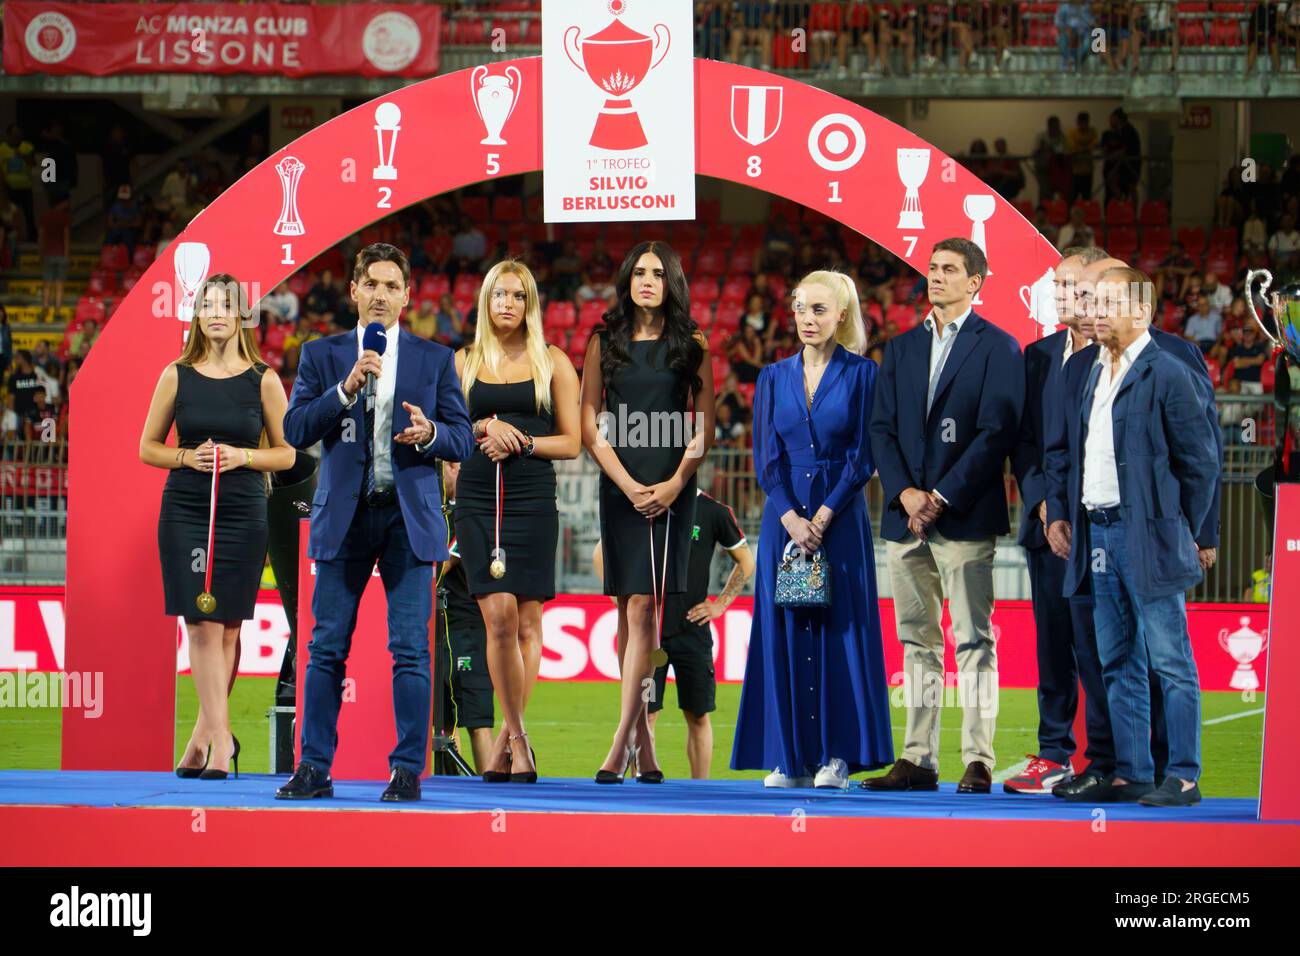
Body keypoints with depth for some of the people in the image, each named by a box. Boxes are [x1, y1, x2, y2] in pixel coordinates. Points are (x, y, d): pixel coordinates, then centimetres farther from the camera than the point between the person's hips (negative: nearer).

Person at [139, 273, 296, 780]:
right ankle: (220, 740, -11)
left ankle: (204, 735, 19)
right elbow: (148, 447, 9)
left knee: (228, 627, 5)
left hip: (243, 514, 0)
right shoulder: (177, 376, 4)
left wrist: (241, 456, -12)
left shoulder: (262, 380, 2)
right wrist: (187, 457, -10)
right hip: (184, 511, 0)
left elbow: (287, 453, 6)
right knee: (201, 624, -8)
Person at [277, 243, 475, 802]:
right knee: (327, 648, 1)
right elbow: (295, 430, -2)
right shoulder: (322, 355, 8)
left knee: (410, 649, -4)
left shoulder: (434, 359, 9)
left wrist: (429, 434, -15)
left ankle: (408, 770, 1)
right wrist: (346, 389, -15)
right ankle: (314, 769, 5)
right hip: (344, 515, 0)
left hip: (410, 518, 0)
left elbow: (463, 440, 7)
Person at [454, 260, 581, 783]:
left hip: (534, 499, 0)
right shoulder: (463, 362, 12)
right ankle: (517, 737, -5)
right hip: (478, 499, 0)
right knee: (499, 614, -12)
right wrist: (484, 428, -6)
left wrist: (521, 441, -10)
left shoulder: (553, 363, 8)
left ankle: (505, 740, 8)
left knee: (527, 621, -1)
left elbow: (571, 441, 5)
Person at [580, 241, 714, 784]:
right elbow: (590, 427, 3)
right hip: (619, 488, 2)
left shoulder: (691, 346, 5)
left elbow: (704, 428, 4)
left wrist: (674, 485, -9)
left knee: (642, 606, -12)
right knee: (628, 610, 4)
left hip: (671, 489, -2)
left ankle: (622, 740, -18)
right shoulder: (604, 343, 7)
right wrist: (629, 486, -7)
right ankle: (643, 739, 9)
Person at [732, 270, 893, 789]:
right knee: (784, 633, 0)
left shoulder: (861, 374, 1)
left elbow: (863, 456, -4)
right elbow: (766, 456, 4)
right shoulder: (774, 378, 9)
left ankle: (836, 756, -2)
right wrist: (791, 518, -10)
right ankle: (789, 757, 3)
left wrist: (822, 517, -11)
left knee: (839, 631, -4)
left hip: (840, 519, -3)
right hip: (784, 517, 3)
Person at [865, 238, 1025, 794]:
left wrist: (943, 497, -14)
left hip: (965, 517, -5)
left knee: (974, 641, -6)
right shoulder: (901, 349, 16)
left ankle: (978, 763, -5)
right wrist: (904, 493, -6)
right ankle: (917, 760, 10)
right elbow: (882, 428, 11)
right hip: (907, 515, 6)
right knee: (917, 643, 8)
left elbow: (996, 432, -9)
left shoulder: (998, 348, -1)